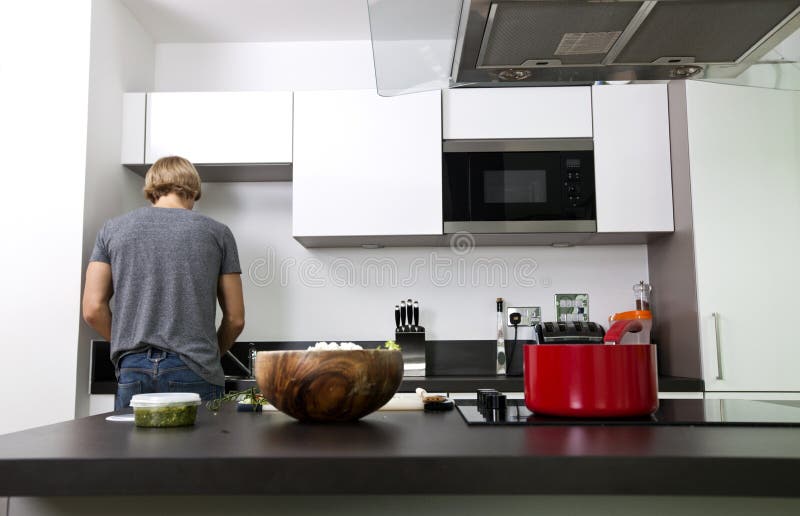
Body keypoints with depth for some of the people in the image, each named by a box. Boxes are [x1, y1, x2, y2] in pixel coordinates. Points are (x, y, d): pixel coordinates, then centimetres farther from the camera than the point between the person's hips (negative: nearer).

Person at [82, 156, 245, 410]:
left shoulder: (112, 230, 9)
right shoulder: (217, 232, 5)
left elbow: (93, 310, 4)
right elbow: (235, 319, 5)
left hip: (133, 370, 2)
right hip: (195, 372, -1)